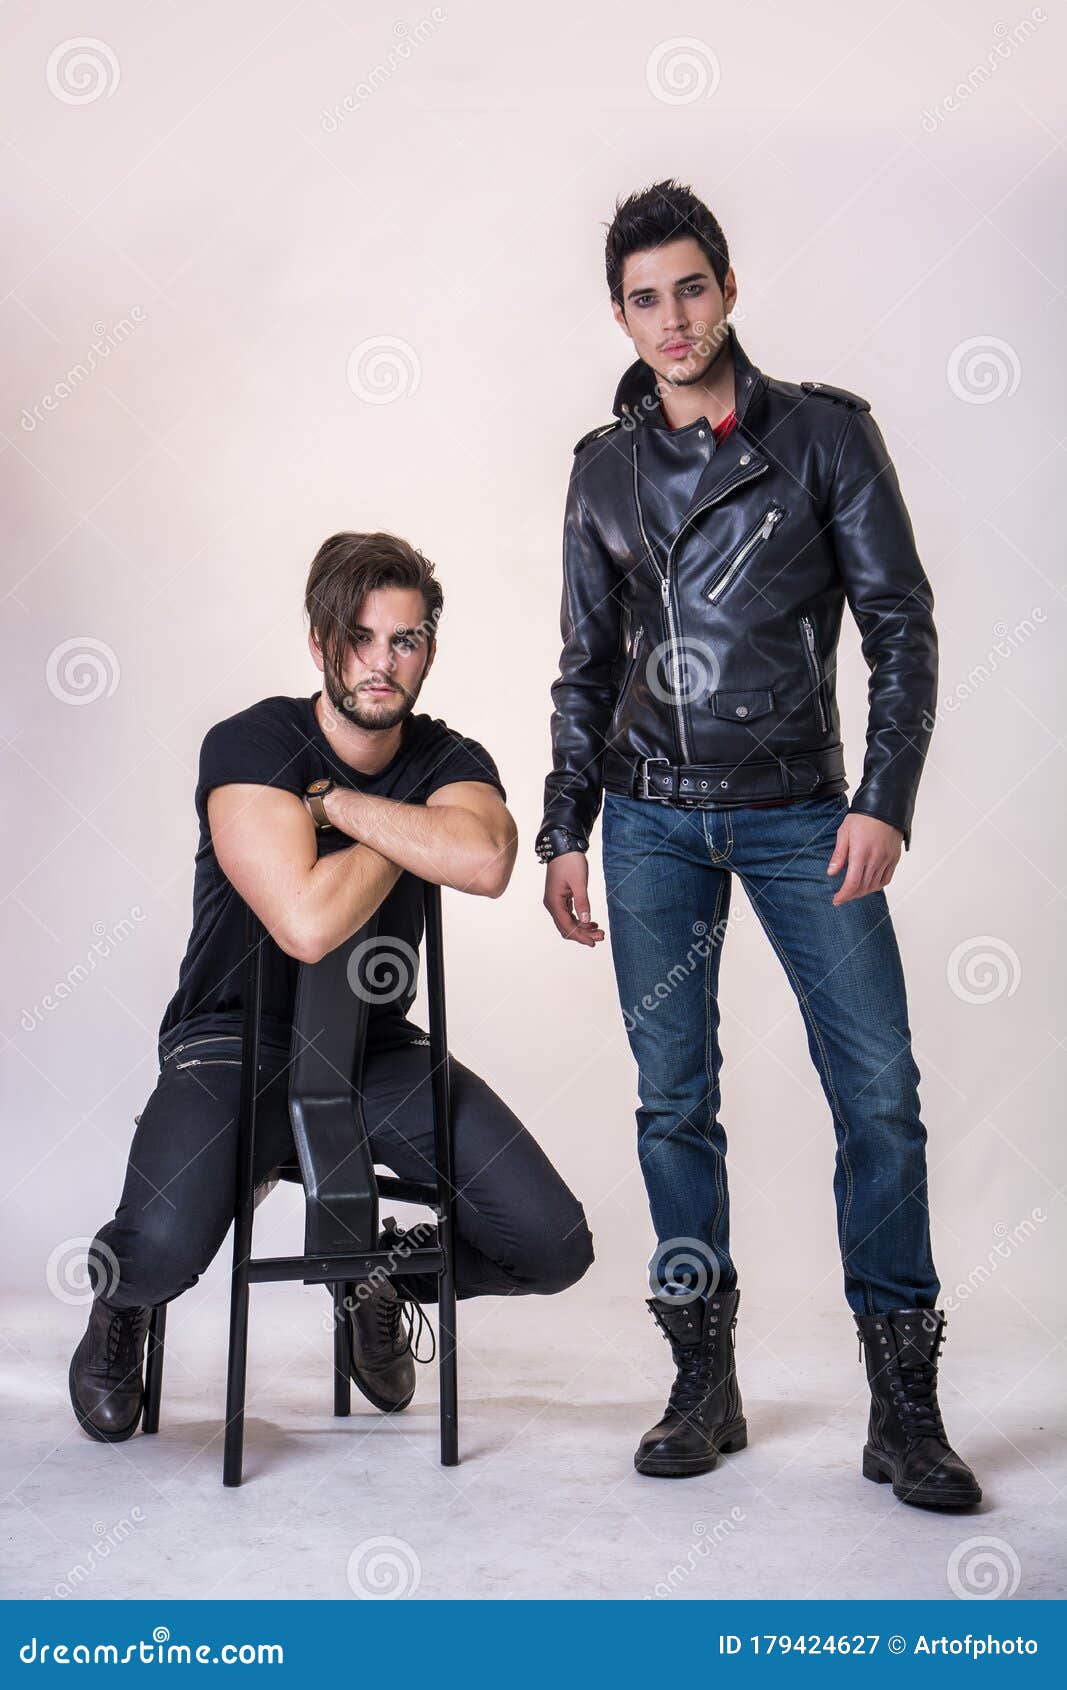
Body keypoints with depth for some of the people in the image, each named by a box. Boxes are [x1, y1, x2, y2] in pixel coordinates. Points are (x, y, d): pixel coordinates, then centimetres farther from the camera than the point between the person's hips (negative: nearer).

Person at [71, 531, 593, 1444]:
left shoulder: (451, 761, 0)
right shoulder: (251, 745, -14)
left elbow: (485, 863, -27)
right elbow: (309, 924, -29)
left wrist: (337, 800, -21)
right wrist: (409, 832, -14)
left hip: (379, 1048, 4)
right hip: (237, 1040, -4)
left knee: (553, 1247, -10)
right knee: (163, 1248, -32)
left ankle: (392, 1273, 24)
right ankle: (122, 1301, 10)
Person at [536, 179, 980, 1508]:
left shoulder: (825, 432, 1)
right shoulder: (605, 466, 9)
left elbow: (901, 626, -2)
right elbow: (586, 664, 13)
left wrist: (885, 800, -12)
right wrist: (564, 831, 8)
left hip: (800, 811, -2)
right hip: (653, 815, 3)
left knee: (879, 1091, -7)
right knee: (674, 1101, 3)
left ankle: (904, 1411, 4)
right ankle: (704, 1386, 15)